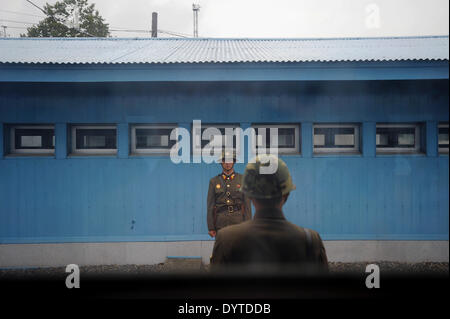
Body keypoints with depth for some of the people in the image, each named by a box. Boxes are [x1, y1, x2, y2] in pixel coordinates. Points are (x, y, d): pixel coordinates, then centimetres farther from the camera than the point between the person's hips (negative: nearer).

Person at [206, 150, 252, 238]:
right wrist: (210, 227, 1)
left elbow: (247, 204, 4)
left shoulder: (242, 179, 6)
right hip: (221, 222, 1)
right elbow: (210, 205, 6)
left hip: (238, 221, 0)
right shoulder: (214, 181, 7)